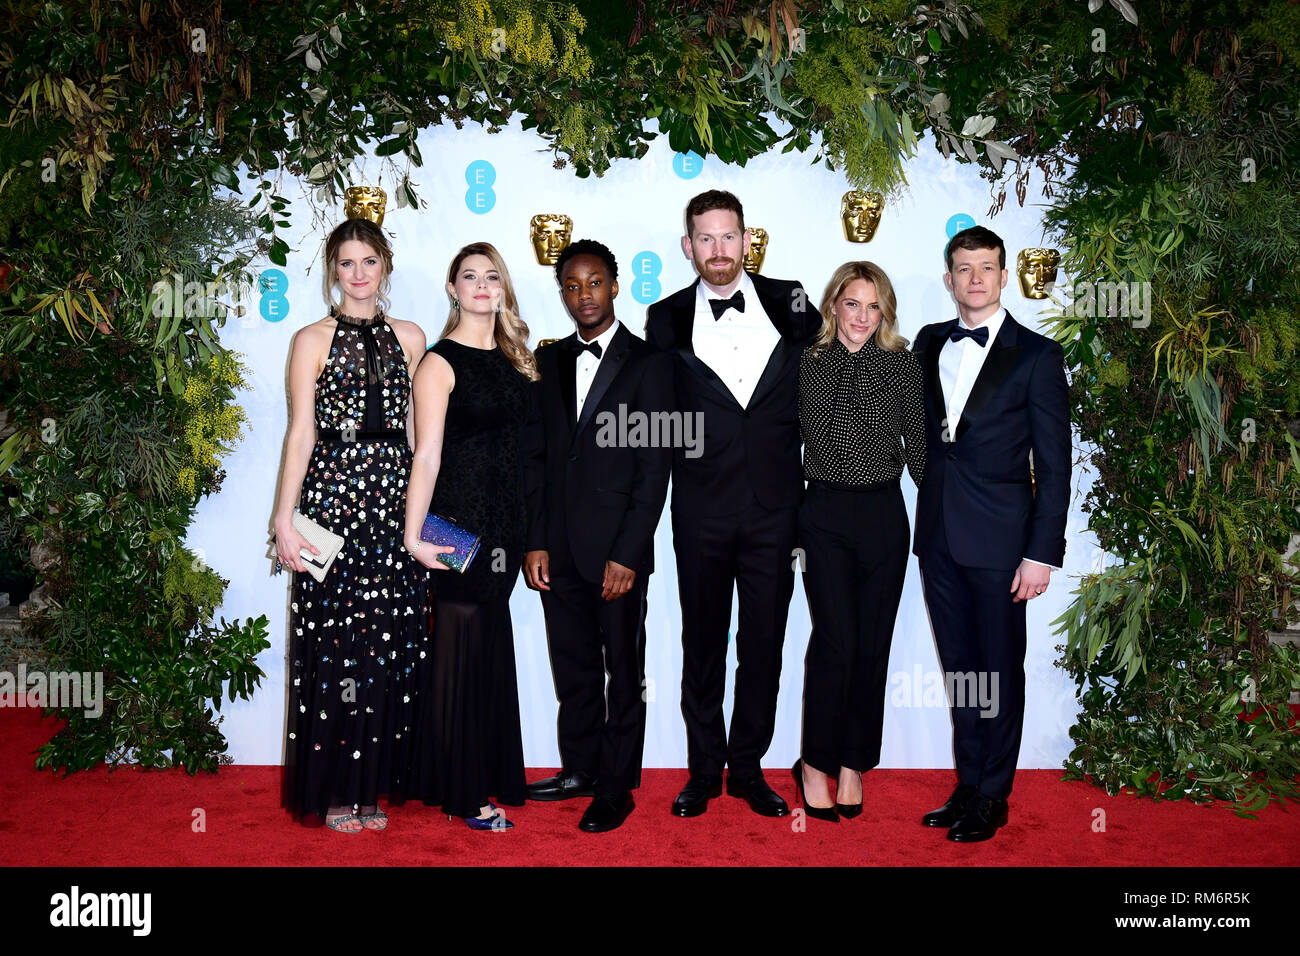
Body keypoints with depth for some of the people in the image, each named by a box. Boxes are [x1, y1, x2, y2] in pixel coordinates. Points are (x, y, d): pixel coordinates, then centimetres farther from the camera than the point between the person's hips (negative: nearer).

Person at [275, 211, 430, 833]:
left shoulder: (409, 338, 13)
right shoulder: (313, 340, 5)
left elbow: (418, 429, 13)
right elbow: (301, 432, -1)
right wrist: (284, 520, -7)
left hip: (393, 500, 3)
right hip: (332, 495, -3)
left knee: (391, 641, 3)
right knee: (334, 638, 0)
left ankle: (374, 785, 17)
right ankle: (333, 792, 14)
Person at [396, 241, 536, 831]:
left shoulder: (513, 357, 12)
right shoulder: (441, 362, -8)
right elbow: (426, 456, -14)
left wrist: (528, 533, 9)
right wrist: (414, 537, -19)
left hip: (504, 525, 6)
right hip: (459, 523, -6)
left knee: (492, 647, 14)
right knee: (464, 651, 2)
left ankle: (491, 773, 28)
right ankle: (464, 793, 14)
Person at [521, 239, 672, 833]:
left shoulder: (648, 365, -4)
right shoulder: (548, 362, 11)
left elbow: (655, 468, -8)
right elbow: (534, 456, 10)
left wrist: (627, 555, -13)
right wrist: (535, 542, 2)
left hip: (617, 549, -4)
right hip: (558, 549, 5)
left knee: (623, 671, 6)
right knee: (573, 667, 14)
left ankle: (617, 789, 19)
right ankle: (580, 769, 31)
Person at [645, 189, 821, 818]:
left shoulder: (789, 302, 2)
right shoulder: (666, 319, 1)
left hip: (775, 507, 1)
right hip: (702, 511, 0)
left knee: (763, 645, 9)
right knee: (702, 644, 10)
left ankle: (748, 767, 26)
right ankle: (704, 769, 25)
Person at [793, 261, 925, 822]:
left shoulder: (903, 365, 4)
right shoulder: (809, 364, 3)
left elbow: (918, 445, 7)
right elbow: (798, 438, 8)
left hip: (885, 513, 1)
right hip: (825, 513, -1)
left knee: (873, 644, 6)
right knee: (836, 640, -7)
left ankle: (853, 762, 21)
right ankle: (816, 763, 9)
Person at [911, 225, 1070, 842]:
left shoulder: (1037, 355, -4)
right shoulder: (930, 345, 10)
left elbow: (1053, 463, -6)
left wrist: (1043, 553, -11)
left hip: (997, 538, -4)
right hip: (938, 534, 4)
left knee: (999, 671, 6)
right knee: (959, 669, 13)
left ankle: (991, 799, 20)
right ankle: (967, 787, 26)